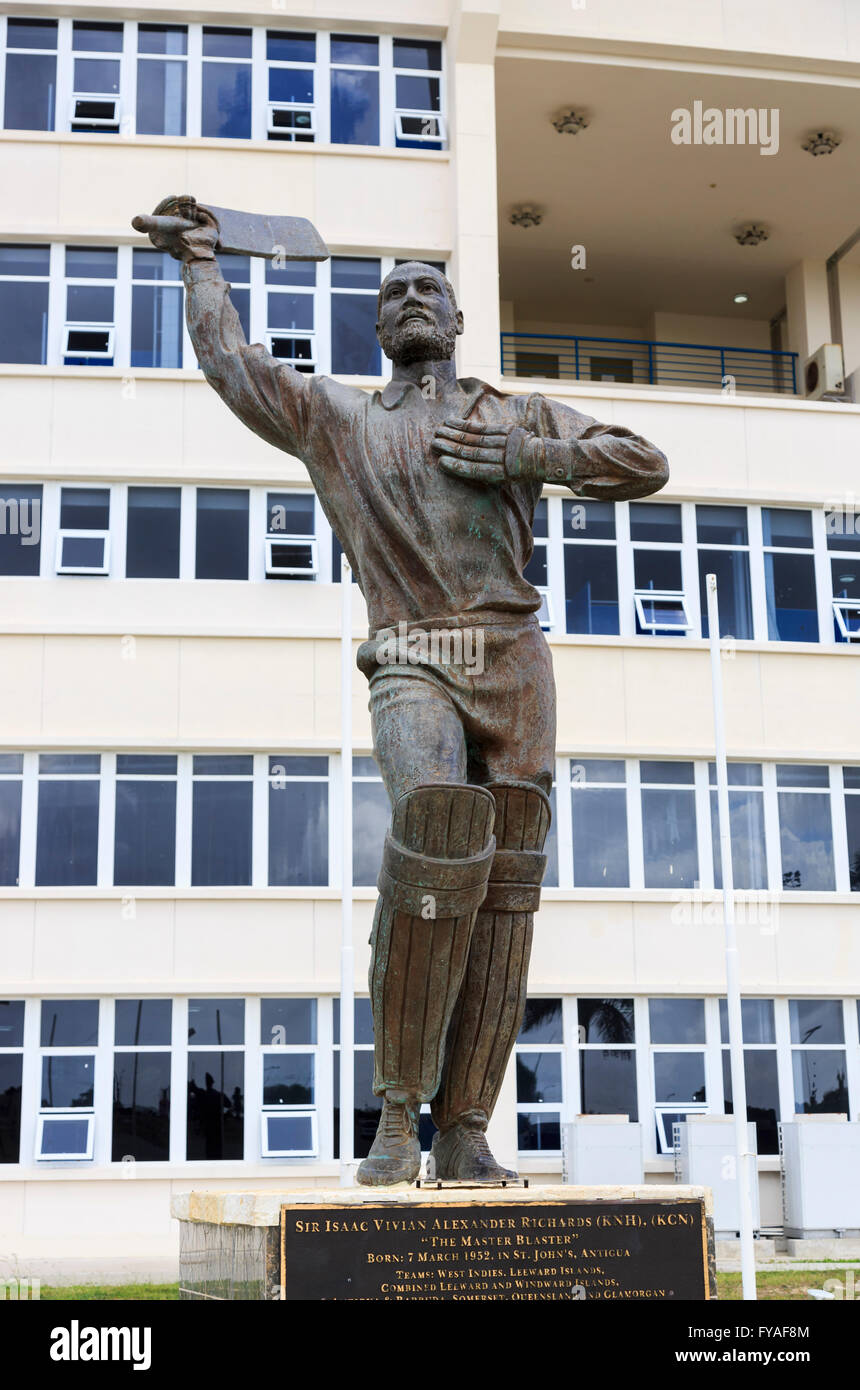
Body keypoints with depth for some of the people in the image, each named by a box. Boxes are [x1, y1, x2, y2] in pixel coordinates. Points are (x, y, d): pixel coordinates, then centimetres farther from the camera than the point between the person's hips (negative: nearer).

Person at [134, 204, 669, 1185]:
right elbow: (229, 360, 25)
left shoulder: (521, 416, 22)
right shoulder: (336, 419, 22)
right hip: (412, 667, -2)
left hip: (513, 663, 2)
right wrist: (199, 256, 37)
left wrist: (527, 458, 2)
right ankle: (398, 1113, -19)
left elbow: (646, 465, 14)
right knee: (439, 829, -29)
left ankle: (465, 1131, -3)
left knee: (504, 889, -6)